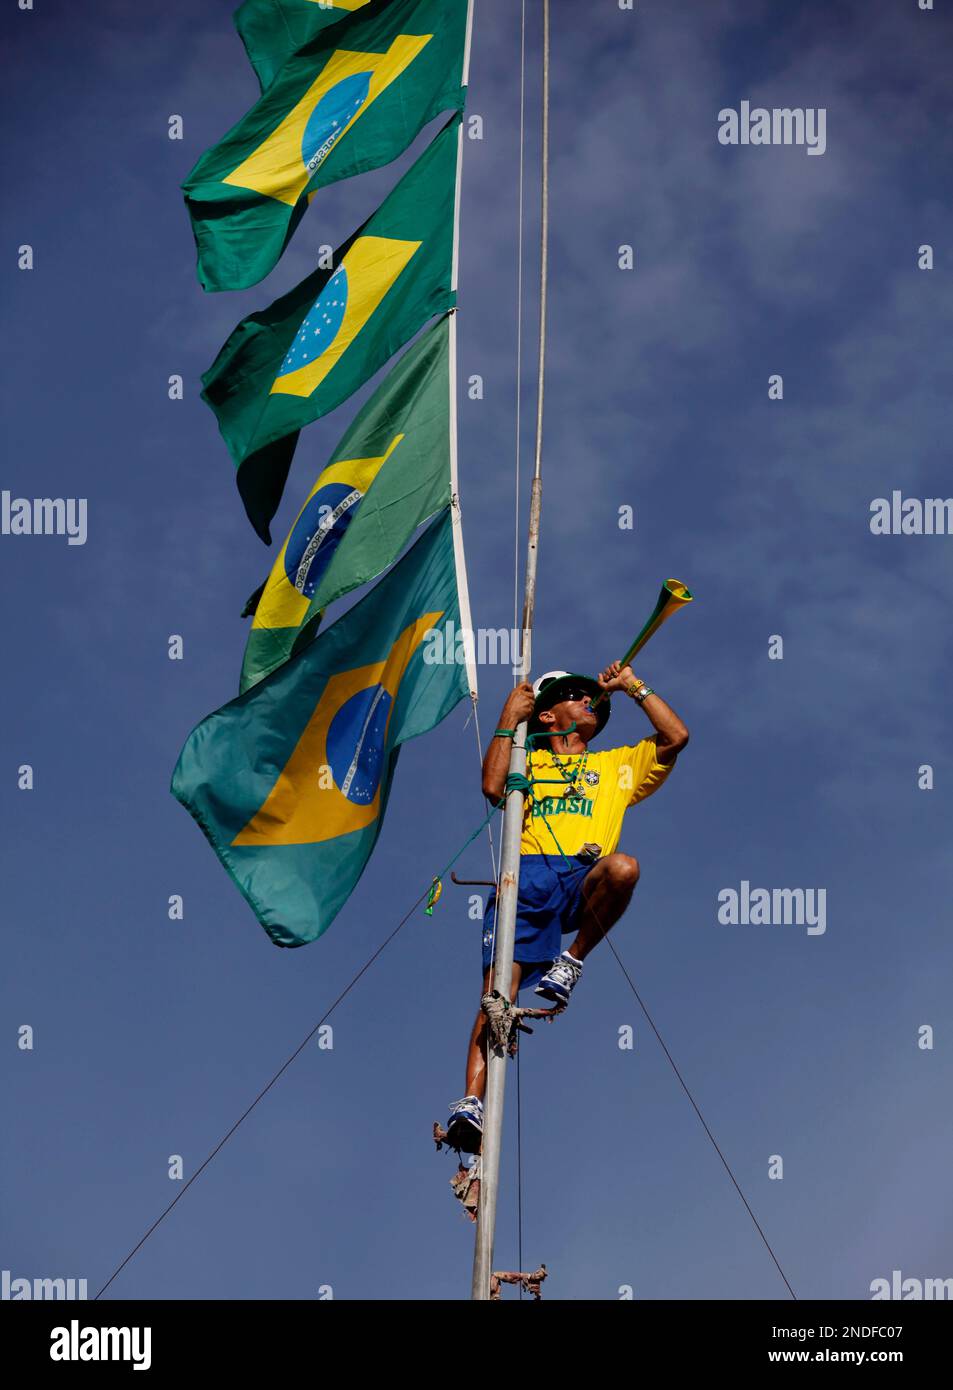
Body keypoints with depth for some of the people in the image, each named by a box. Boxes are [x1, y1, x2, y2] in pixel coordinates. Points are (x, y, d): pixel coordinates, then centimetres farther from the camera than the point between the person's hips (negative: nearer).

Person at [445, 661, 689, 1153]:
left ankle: (571, 962, -15)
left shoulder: (617, 764, 32)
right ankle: (472, 1103, -29)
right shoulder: (528, 761, 30)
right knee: (498, 991, -21)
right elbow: (493, 786, 8)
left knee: (622, 867, -38)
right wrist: (509, 718, 11)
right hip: (525, 878, 0)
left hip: (581, 878, 1)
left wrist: (634, 686, 23)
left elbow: (676, 737, 19)